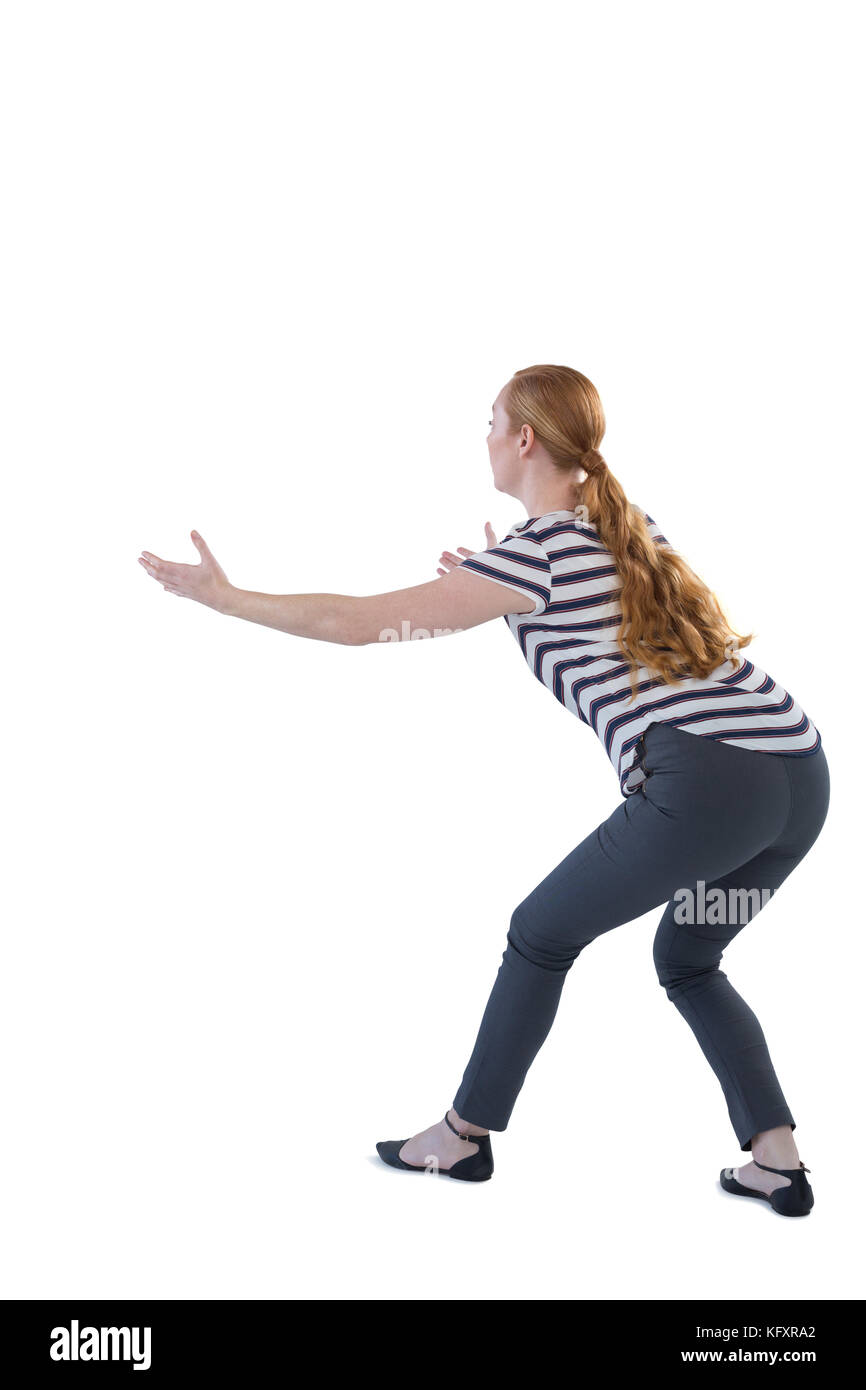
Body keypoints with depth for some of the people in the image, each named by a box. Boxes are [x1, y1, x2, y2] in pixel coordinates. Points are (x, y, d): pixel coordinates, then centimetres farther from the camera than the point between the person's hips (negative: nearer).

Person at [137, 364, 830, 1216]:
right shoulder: (631, 530, 21)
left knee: (541, 937, 13)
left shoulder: (533, 553, -2)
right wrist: (496, 588, 39)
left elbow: (358, 621, -1)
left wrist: (226, 598, 9)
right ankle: (777, 1160, 21)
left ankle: (463, 1135, 27)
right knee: (687, 962, 27)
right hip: (802, 774, 8)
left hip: (703, 780, -8)